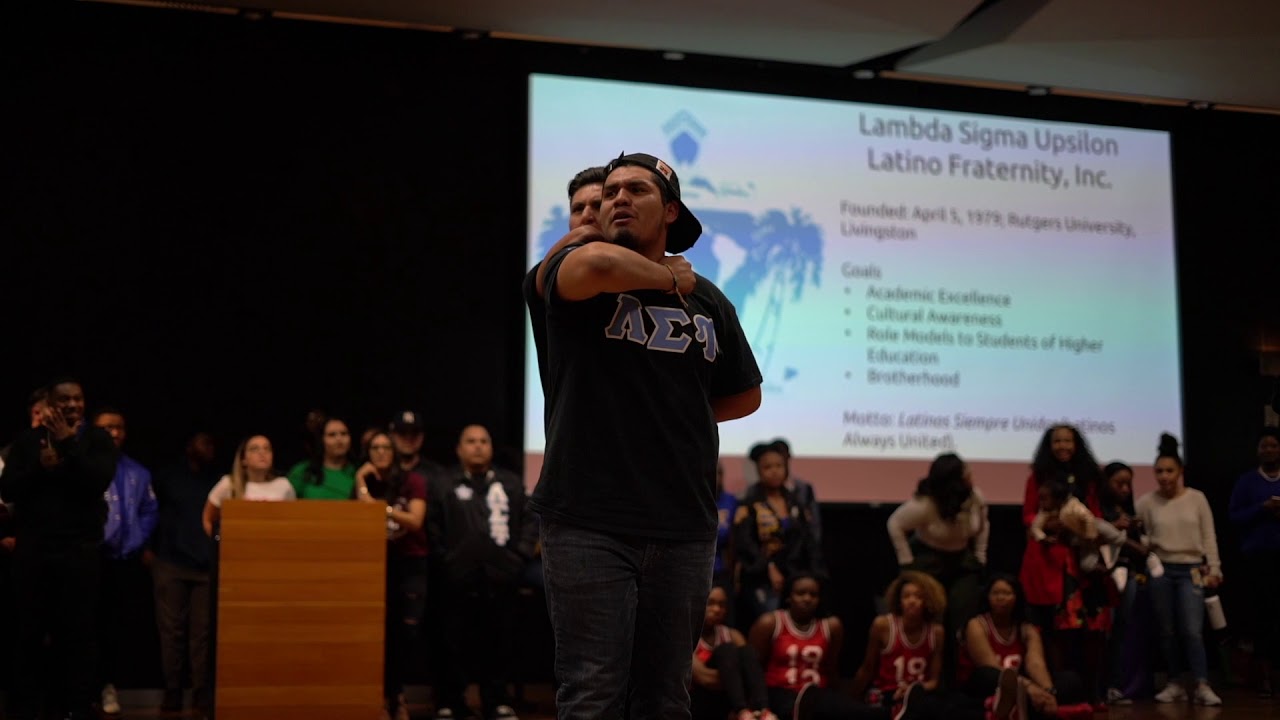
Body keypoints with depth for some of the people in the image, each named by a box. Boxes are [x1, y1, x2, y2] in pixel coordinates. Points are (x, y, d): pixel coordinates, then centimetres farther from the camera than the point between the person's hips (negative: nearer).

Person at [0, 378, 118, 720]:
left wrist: (69, 443, -15)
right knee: (29, 631, 4)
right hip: (32, 548, 2)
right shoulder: (28, 440, 8)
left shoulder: (98, 439, 4)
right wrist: (39, 466, -13)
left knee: (78, 631, -4)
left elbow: (99, 481, -13)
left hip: (80, 550, -2)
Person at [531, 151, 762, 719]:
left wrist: (673, 414, 11)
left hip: (684, 528, 4)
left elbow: (744, 396, 24)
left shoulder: (709, 302, 12)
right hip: (587, 524, -4)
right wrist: (671, 280, -6)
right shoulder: (571, 274, 1)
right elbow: (597, 263, -24)